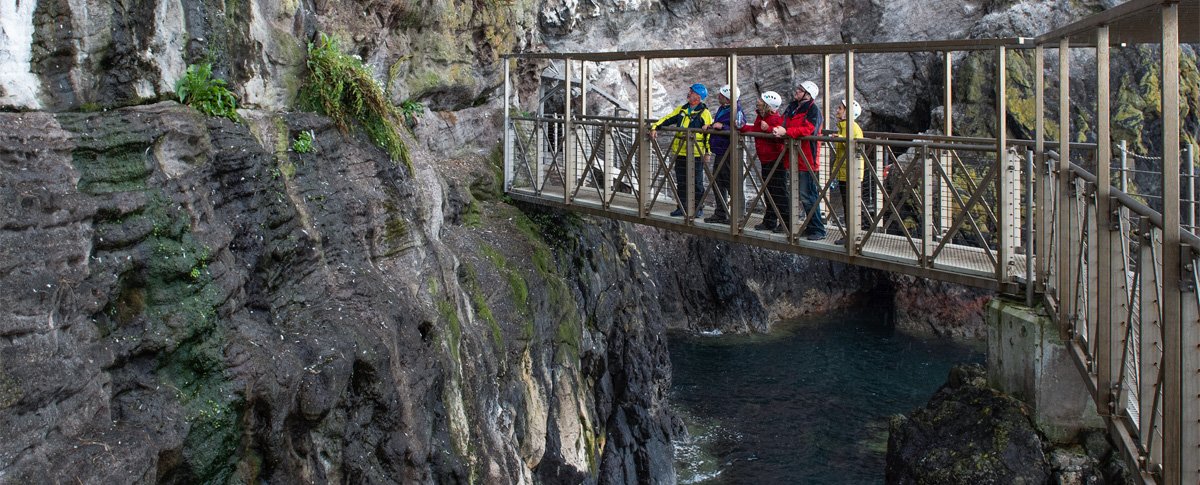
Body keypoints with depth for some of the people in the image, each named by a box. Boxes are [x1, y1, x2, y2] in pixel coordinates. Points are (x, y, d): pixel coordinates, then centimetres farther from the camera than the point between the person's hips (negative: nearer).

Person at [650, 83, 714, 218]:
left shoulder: (704, 113, -5)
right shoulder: (681, 110, 12)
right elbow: (667, 119, 8)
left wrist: (708, 152, -9)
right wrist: (655, 127, -8)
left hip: (696, 153, -6)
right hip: (680, 152, 6)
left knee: (696, 182, 1)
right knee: (681, 182, 10)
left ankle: (699, 208, 10)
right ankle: (681, 207, 18)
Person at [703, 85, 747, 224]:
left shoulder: (736, 111, -16)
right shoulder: (722, 109, 13)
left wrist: (722, 127, -25)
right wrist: (711, 127, 10)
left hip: (731, 153, -10)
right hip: (720, 152, 10)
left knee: (731, 183, -6)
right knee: (718, 182, 14)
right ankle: (720, 214, 24)